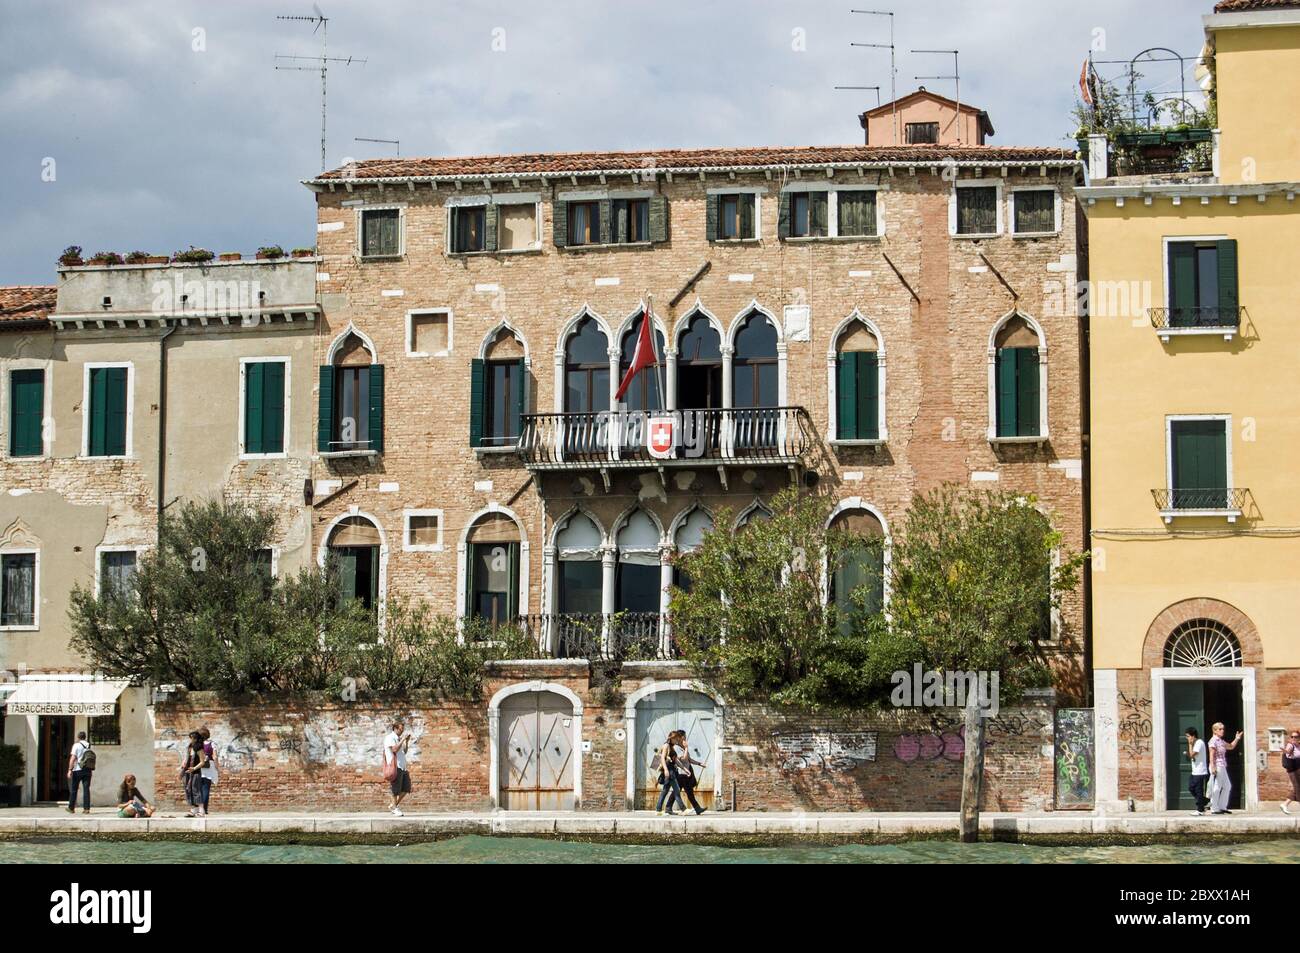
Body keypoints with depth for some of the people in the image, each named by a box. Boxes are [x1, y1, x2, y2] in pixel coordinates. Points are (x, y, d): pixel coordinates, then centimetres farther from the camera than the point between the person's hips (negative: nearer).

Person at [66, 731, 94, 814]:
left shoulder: (77, 745, -5)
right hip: (88, 770, 3)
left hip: (77, 770, -3)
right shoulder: (90, 746, 9)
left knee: (74, 789, 8)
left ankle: (71, 808, 14)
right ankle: (86, 808, -4)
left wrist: (70, 770, -11)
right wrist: (92, 770, 16)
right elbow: (93, 759, 10)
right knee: (86, 789, 2)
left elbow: (73, 758, -11)